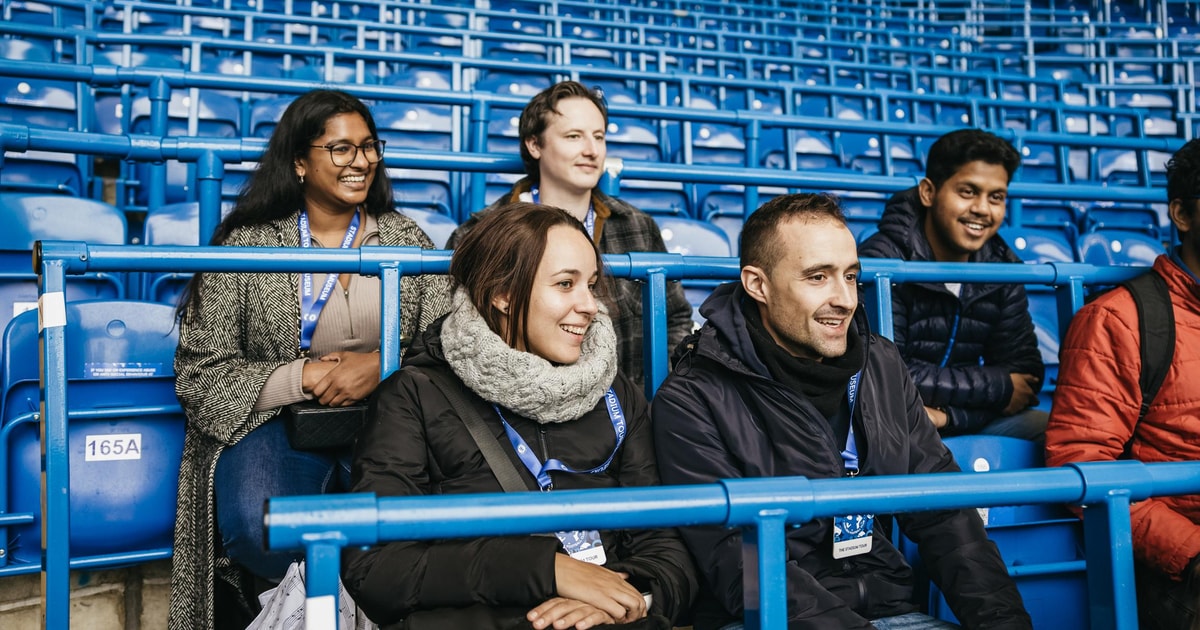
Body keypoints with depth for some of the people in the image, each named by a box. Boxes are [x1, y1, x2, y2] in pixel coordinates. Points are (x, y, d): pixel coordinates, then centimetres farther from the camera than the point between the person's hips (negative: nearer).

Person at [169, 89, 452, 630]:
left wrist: (383, 366, -17)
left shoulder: (406, 238, 8)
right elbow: (201, 372, -3)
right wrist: (304, 378, -14)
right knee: (260, 529, -32)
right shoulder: (246, 244, 1)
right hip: (274, 422, -1)